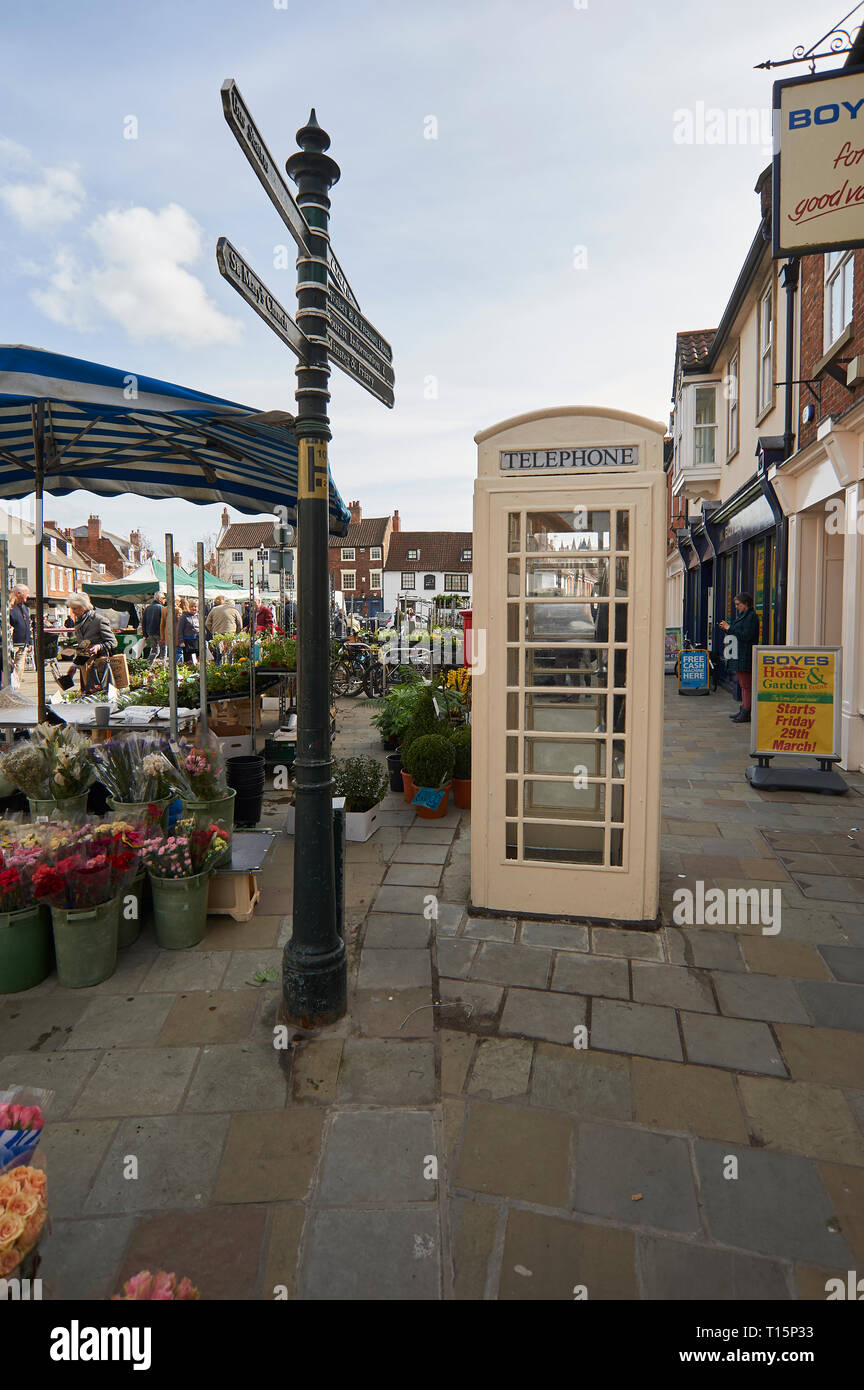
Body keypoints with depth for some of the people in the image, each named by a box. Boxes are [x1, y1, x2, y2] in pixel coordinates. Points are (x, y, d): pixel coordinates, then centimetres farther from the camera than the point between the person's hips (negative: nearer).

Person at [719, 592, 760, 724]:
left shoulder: (751, 616, -12)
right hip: (739, 655, 10)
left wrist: (730, 628, -15)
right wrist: (726, 628, 7)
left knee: (746, 685, -8)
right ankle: (743, 711, 17)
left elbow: (746, 636, -19)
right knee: (742, 685, 12)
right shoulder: (742, 615, 18)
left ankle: (746, 714, -6)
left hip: (746, 656, -10)